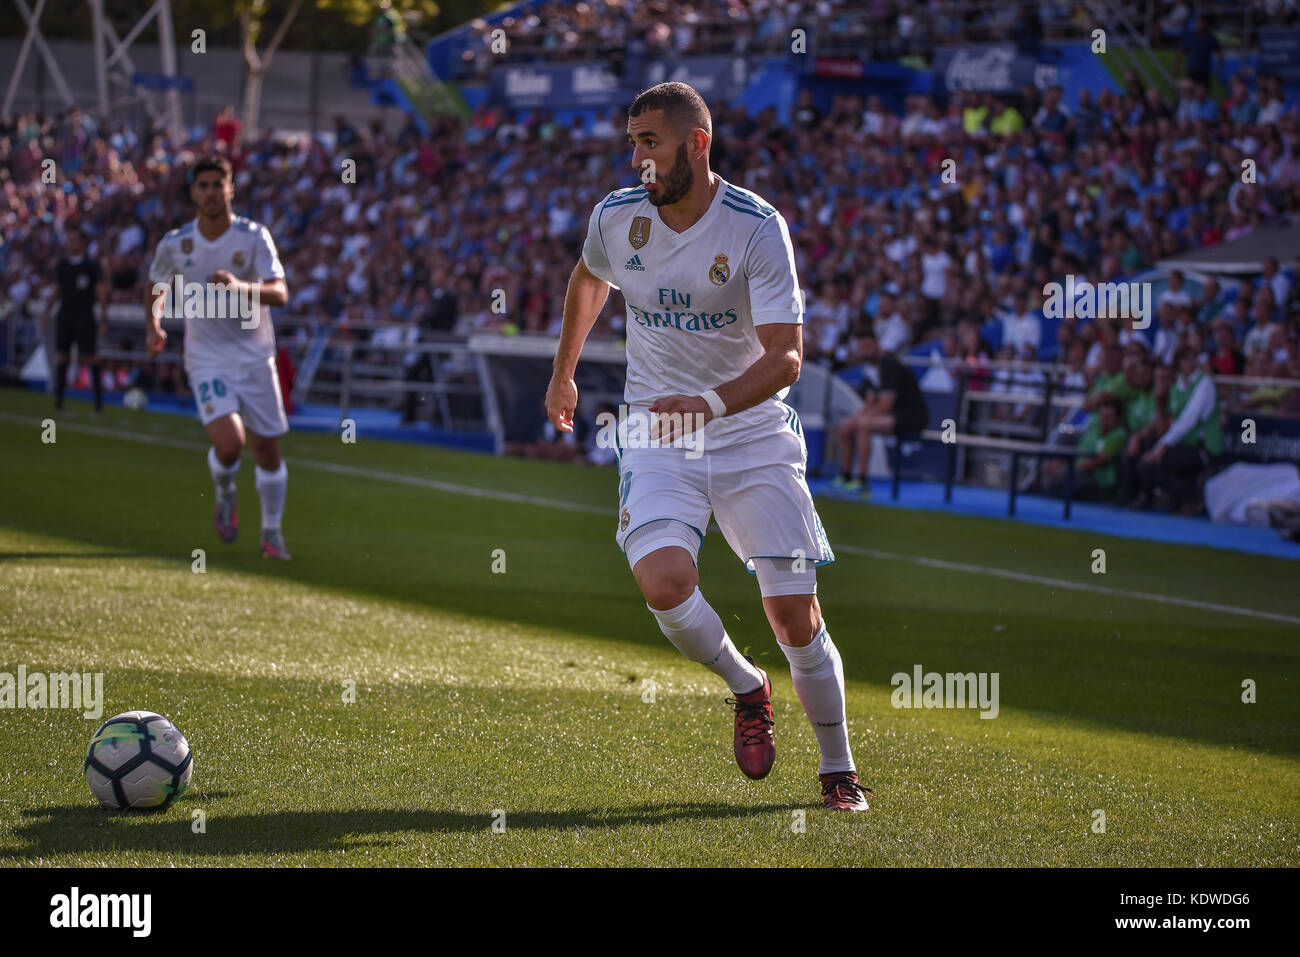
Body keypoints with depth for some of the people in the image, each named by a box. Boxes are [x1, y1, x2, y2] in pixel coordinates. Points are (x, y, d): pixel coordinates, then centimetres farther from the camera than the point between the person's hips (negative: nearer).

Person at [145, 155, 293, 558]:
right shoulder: (175, 244, -4)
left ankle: (272, 532, 26)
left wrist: (239, 286, -36)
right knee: (229, 443, -20)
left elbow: (280, 293, -19)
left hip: (255, 358, 1)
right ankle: (225, 495, 13)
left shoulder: (254, 236, -9)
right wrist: (153, 324, -3)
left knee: (267, 449, 5)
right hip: (207, 361, -1)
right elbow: (158, 288, 16)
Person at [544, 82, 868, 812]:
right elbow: (588, 281, 23)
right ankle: (745, 688, 6)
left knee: (796, 614, -7)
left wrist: (713, 402, -37)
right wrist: (564, 373, 33)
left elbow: (786, 357, -20)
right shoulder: (617, 218, -2)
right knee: (663, 580, -24)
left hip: (754, 433, -2)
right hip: (657, 433, 2)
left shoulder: (757, 227, -15)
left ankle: (839, 770, 14)